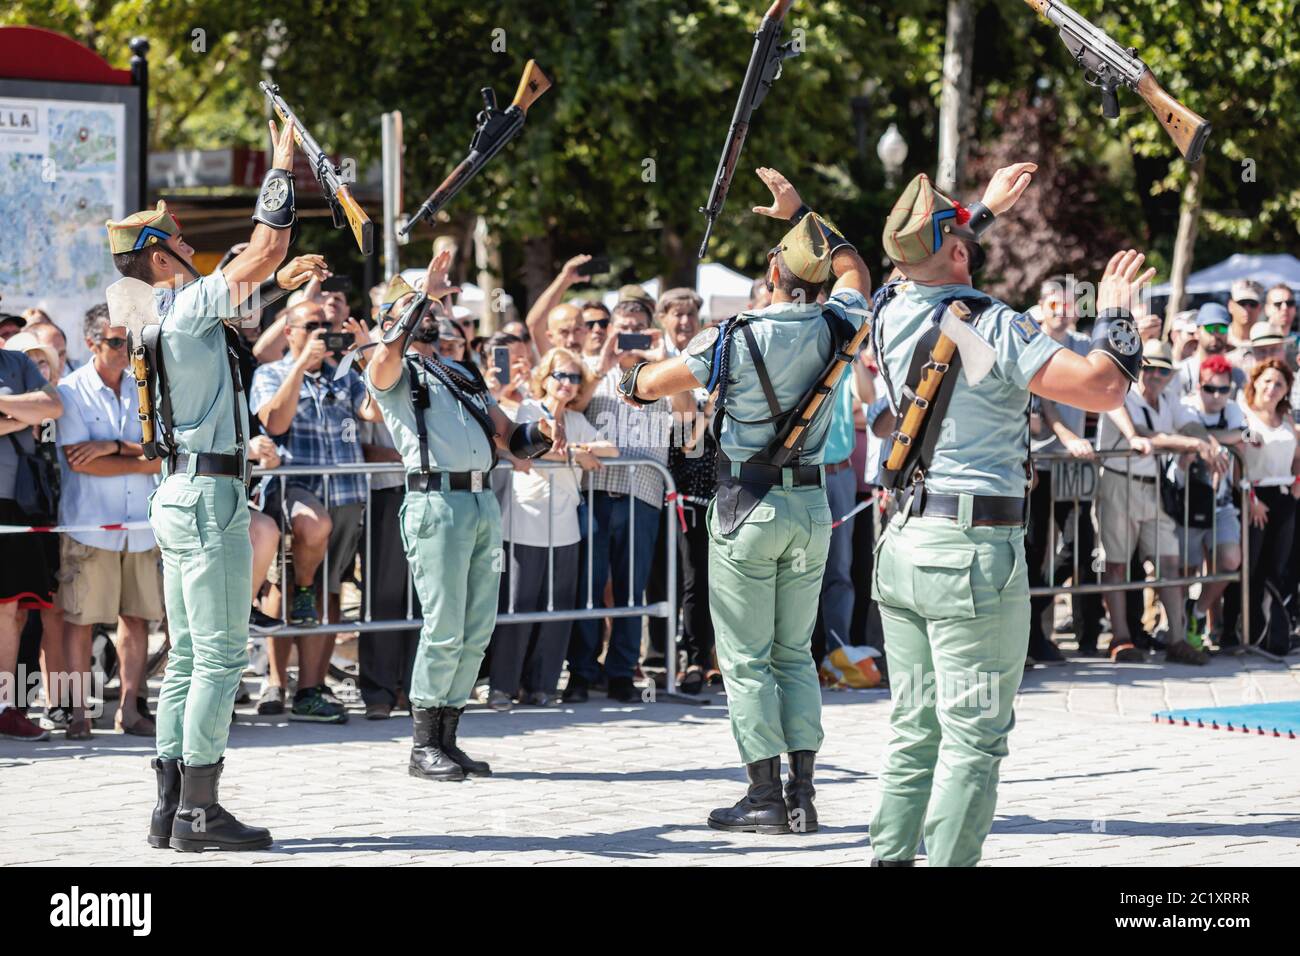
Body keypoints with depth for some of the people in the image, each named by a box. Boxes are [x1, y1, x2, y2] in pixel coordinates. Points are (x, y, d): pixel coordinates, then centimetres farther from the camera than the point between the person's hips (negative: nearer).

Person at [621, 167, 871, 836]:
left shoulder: (735, 339, -15)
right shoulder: (838, 327, -4)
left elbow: (650, 384, -1)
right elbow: (855, 272, 21)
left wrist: (633, 379, 22)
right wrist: (802, 213, 26)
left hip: (748, 506, -5)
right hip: (812, 505, 5)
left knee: (747, 660, 1)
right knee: (795, 654, 12)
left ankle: (765, 798, -1)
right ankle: (801, 795, 9)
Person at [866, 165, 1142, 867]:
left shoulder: (892, 312, 6)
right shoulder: (994, 328, -15)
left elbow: (929, 268, 32)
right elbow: (1103, 389, -18)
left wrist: (986, 209, 42)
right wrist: (1115, 315, -1)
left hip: (903, 543, 8)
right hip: (975, 552, -8)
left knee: (915, 729, 14)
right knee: (974, 737, -5)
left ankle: (890, 858, 15)